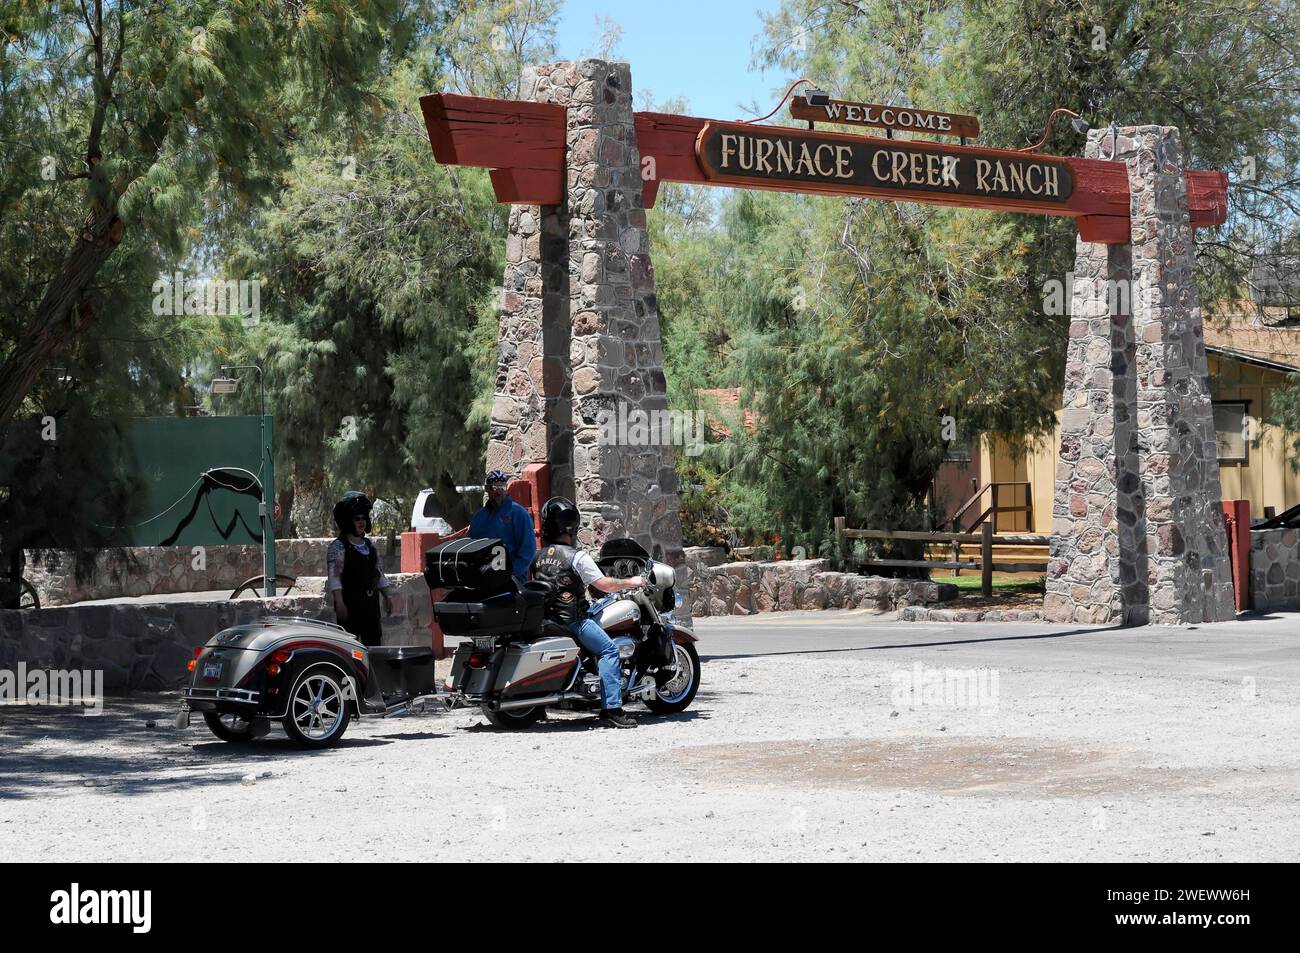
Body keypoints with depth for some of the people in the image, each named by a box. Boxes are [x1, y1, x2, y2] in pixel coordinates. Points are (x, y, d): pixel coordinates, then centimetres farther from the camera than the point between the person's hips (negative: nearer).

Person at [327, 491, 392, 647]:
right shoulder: (337, 547, -7)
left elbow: (379, 575, 20)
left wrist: (386, 597, 15)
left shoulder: (370, 546, 15)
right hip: (350, 604, -7)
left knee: (374, 641, 11)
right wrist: (339, 602, -23)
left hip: (371, 604, 7)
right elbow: (334, 577, -15)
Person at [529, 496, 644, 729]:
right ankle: (611, 709, -22)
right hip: (571, 619, -8)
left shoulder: (538, 557, 10)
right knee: (608, 649, -10)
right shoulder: (576, 557, -11)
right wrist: (631, 582, 4)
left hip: (544, 618, 8)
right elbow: (605, 585, -11)